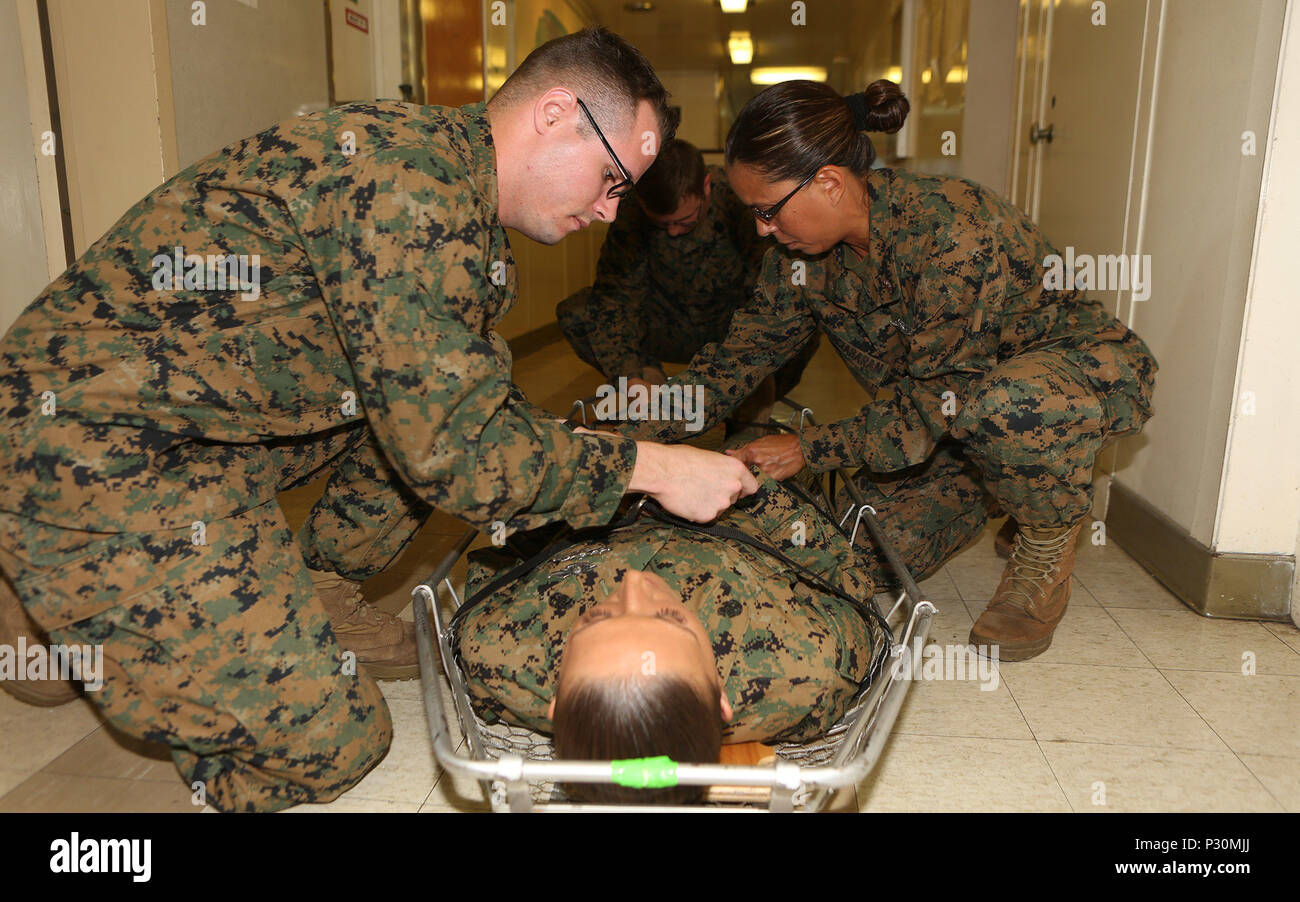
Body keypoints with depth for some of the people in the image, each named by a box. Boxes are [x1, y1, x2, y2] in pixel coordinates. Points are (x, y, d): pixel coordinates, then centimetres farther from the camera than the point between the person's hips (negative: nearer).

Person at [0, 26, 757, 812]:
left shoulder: (458, 189, 9)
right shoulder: (413, 182, -22)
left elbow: (471, 400, 17)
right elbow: (451, 452, -23)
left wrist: (600, 457, 9)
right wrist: (641, 467, -16)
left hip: (205, 418, 10)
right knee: (329, 742, -5)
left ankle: (318, 595, 19)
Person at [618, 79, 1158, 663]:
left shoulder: (952, 232, -34)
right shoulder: (801, 257, -11)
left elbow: (937, 402, -30)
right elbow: (736, 358, -5)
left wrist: (807, 450, -24)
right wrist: (627, 440, -13)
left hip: (1084, 369, -6)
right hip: (965, 405, 7)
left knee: (1003, 406, -42)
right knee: (872, 554, -6)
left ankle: (1049, 547, -9)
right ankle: (997, 483, 22)